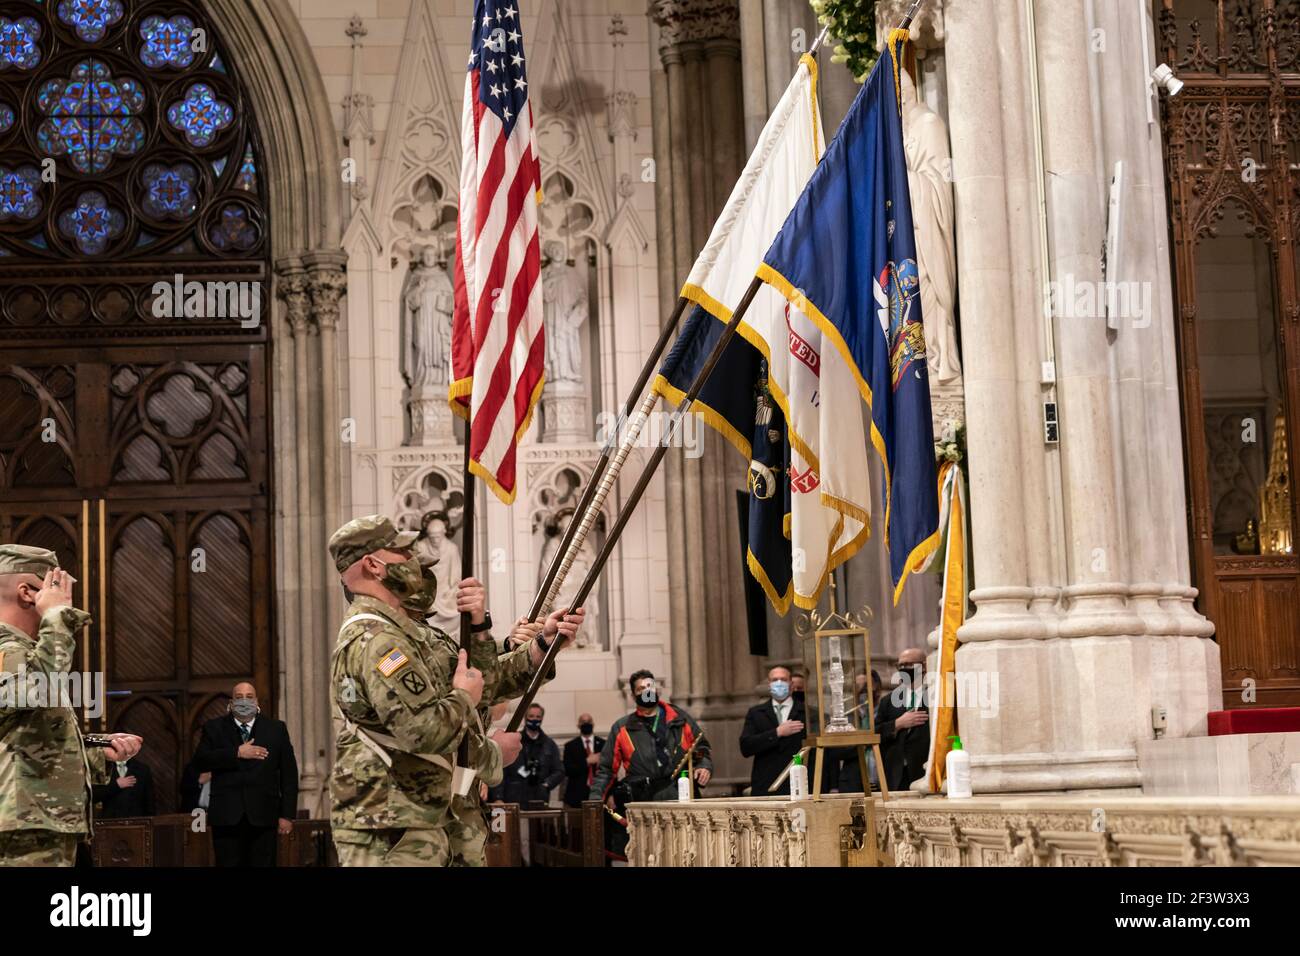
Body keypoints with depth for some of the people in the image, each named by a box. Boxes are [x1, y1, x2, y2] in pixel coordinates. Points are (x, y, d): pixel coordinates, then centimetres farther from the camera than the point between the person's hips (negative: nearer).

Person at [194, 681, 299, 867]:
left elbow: (289, 774, 8)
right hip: (226, 816, 0)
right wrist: (237, 753, -14)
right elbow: (199, 762, -4)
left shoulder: (276, 728, 11)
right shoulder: (214, 728, 11)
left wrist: (287, 815, 1)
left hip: (263, 817, 0)